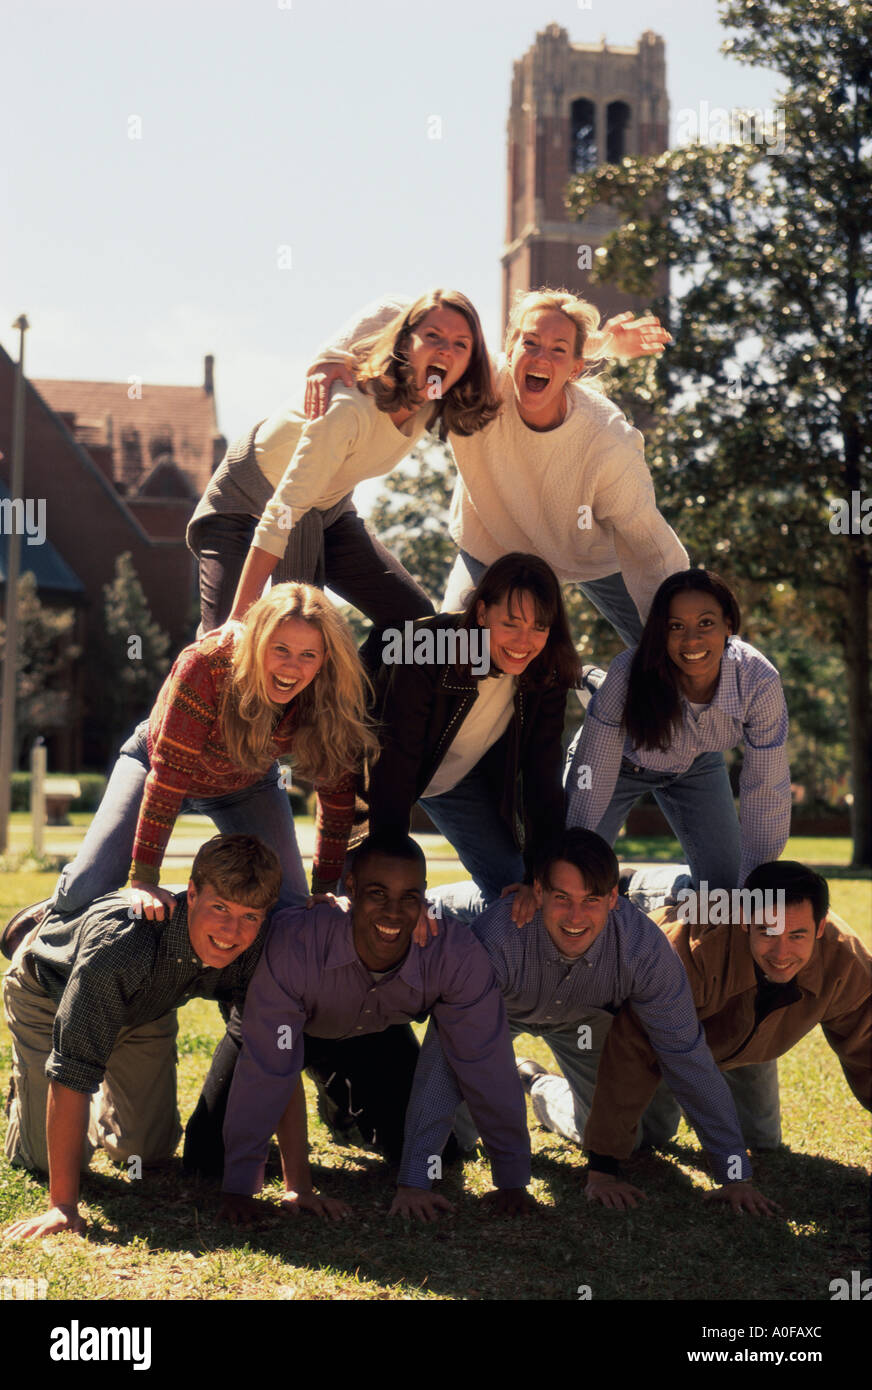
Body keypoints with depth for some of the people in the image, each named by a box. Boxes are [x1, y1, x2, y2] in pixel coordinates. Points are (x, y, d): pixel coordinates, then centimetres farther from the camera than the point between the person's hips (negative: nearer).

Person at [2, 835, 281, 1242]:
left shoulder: (252, 951, -31)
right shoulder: (122, 942, -48)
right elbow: (73, 1073, -46)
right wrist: (63, 1207, -46)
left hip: (146, 1006, 5)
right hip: (48, 991, -4)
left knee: (150, 1151, 7)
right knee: (46, 1159, -6)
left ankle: (101, 1102, 40)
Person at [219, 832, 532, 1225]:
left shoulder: (458, 954, -36)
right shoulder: (293, 945, -43)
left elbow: (485, 1067, -27)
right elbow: (264, 1071, -39)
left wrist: (512, 1181, -22)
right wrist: (239, 1191, -36)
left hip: (379, 1030, 3)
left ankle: (343, 1098, 30)